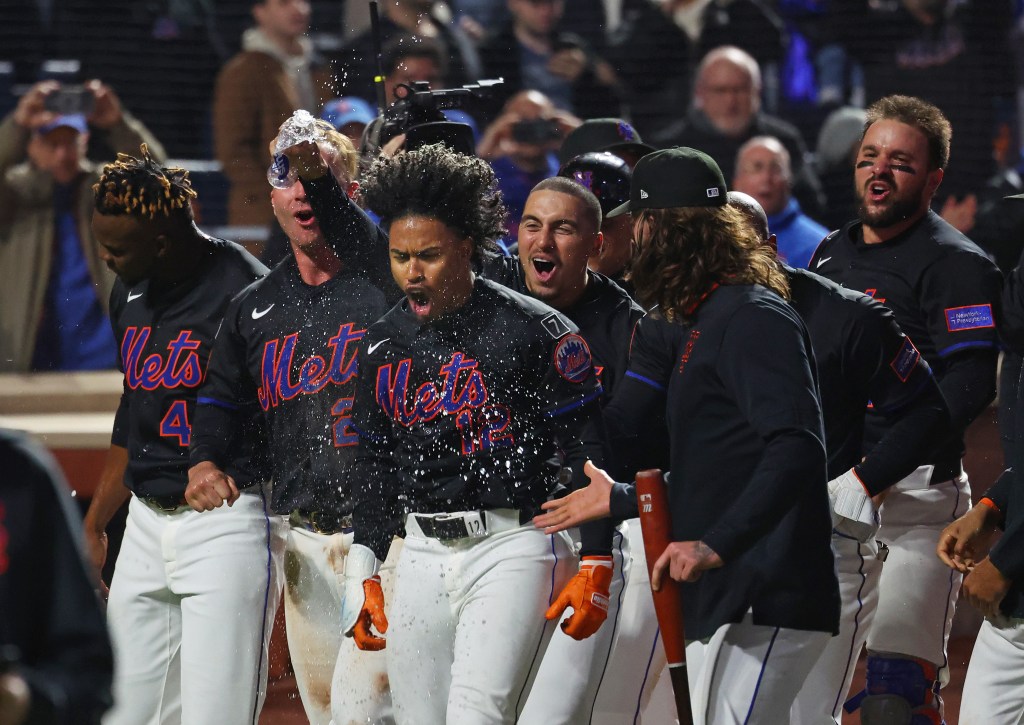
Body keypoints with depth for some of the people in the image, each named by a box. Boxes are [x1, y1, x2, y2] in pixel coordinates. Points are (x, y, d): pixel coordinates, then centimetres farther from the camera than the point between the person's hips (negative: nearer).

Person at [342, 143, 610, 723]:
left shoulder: (533, 330, -7)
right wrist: (364, 572, 17)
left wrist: (595, 566, -10)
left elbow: (588, 447, -6)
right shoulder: (385, 343, 11)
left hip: (513, 549, -6)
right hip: (423, 556, 6)